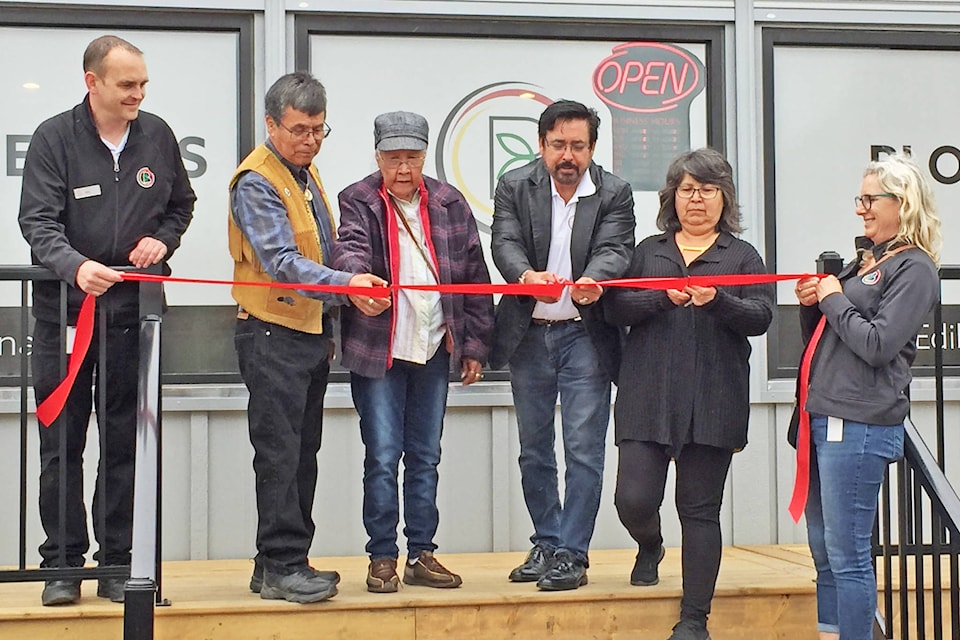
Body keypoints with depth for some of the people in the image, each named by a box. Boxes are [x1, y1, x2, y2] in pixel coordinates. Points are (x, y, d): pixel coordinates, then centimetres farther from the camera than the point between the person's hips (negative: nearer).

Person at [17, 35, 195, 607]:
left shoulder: (157, 136, 6)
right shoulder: (54, 138, -5)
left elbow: (182, 204, 20)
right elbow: (39, 222, -13)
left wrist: (163, 239, -1)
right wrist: (76, 266, -32)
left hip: (133, 304, 2)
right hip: (65, 303, -2)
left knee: (125, 440, 6)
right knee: (61, 440, 2)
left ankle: (118, 561, 14)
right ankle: (63, 564, 11)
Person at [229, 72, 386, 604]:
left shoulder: (307, 173, 16)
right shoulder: (256, 182, -13)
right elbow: (282, 260, -24)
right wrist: (345, 283, -37)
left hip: (310, 331, 9)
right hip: (272, 334, -9)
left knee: (302, 454, 10)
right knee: (280, 454, -8)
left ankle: (281, 562, 16)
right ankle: (281, 566, -5)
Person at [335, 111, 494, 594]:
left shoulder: (450, 204, 9)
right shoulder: (358, 202, 0)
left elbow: (474, 274, 11)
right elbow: (350, 249, -19)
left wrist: (475, 344, 7)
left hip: (435, 350, 3)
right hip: (378, 351, -3)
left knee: (425, 458, 10)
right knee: (382, 458, -4)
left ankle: (421, 554, 18)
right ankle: (382, 557, 7)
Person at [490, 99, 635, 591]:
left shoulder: (614, 194, -3)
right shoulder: (515, 187, 0)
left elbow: (614, 250, -16)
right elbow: (505, 243, -13)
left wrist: (592, 281, -39)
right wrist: (527, 276, -35)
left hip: (585, 334, -2)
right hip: (528, 334, 3)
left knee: (584, 451, -5)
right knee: (534, 452, 12)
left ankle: (572, 554, 4)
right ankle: (546, 545, 25)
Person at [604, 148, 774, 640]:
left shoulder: (742, 256, 12)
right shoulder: (648, 251, 17)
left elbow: (761, 318, -1)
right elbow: (615, 308, 5)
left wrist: (716, 301, -19)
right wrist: (663, 296, -12)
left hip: (713, 401, -1)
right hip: (648, 396, 1)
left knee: (700, 509, 0)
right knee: (633, 500, -8)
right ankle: (650, 547, 28)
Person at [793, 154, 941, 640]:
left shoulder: (914, 269, -7)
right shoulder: (865, 262, 18)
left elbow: (877, 344, -18)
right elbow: (820, 341, 23)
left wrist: (834, 299, -7)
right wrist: (811, 304, 4)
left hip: (859, 425, -9)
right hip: (823, 418, 9)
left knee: (847, 554, -5)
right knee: (824, 551, 14)